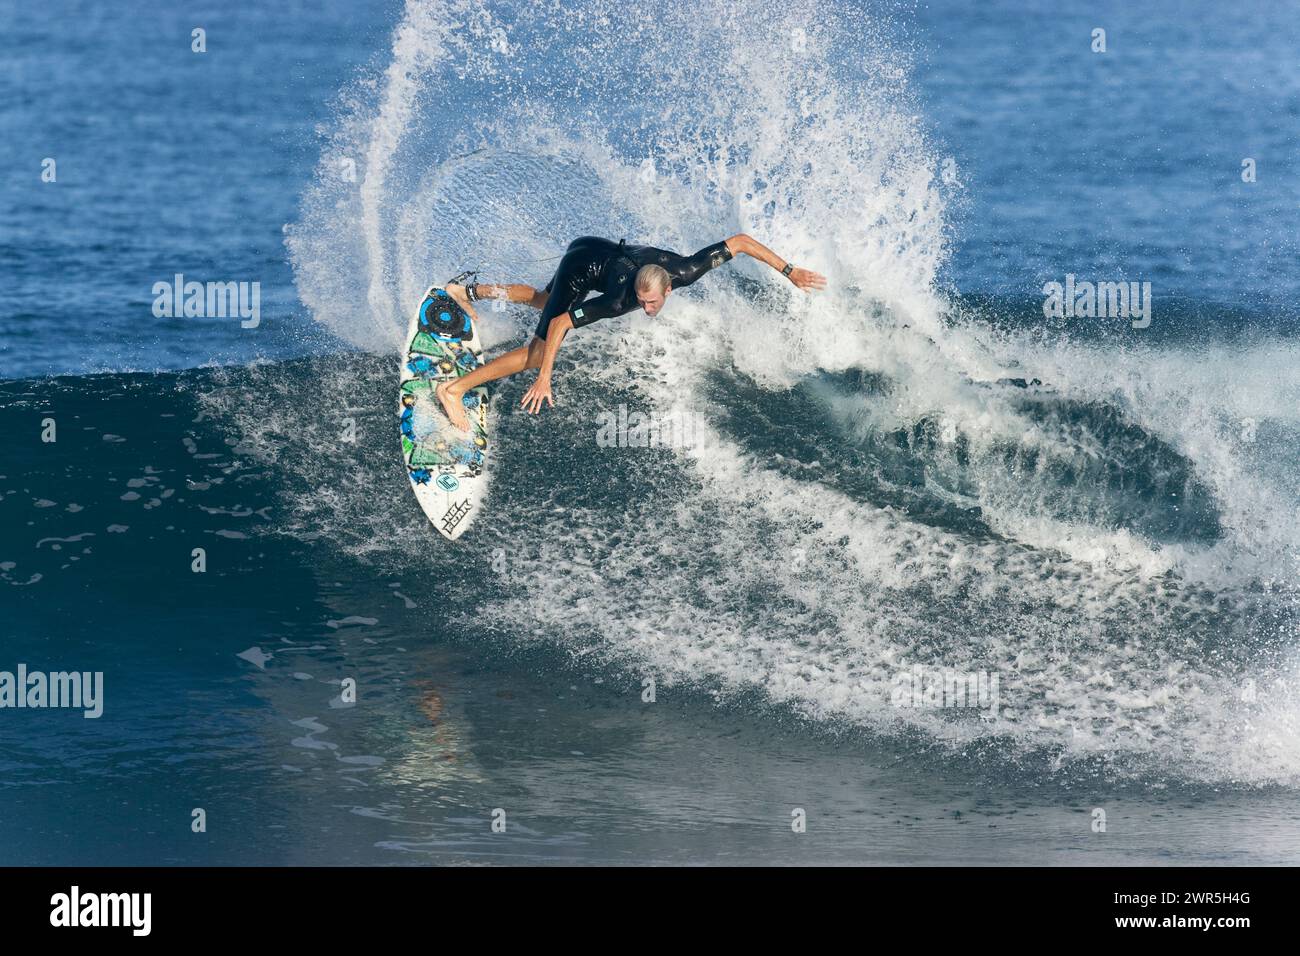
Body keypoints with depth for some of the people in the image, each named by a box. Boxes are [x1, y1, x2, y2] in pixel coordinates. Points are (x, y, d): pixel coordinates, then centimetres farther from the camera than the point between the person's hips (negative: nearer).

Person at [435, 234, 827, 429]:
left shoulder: (684, 270, -33)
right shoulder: (620, 300, -42)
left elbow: (741, 241, -26)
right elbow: (560, 325, -36)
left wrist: (788, 270, -27)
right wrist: (544, 379, -39)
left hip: (598, 250, 7)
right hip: (581, 266, -7)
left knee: (545, 300, 33)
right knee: (540, 350, -13)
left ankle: (469, 291, 46)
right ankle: (455, 389, -11)